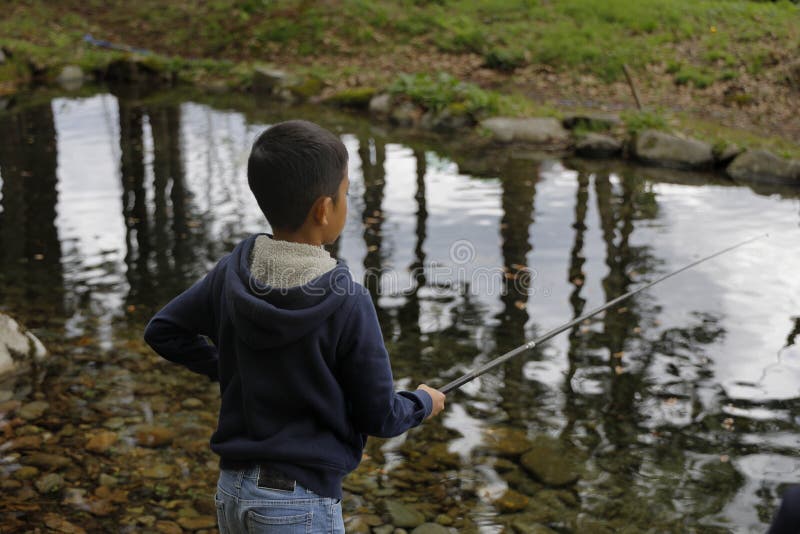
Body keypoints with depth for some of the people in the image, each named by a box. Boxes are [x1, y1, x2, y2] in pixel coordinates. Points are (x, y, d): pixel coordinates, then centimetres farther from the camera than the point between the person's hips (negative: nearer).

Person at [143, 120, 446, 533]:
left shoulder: (232, 274, -5)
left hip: (232, 488, 6)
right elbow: (379, 418, -10)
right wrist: (424, 403, 10)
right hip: (299, 500, -5)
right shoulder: (347, 302, -19)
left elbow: (162, 331, 9)